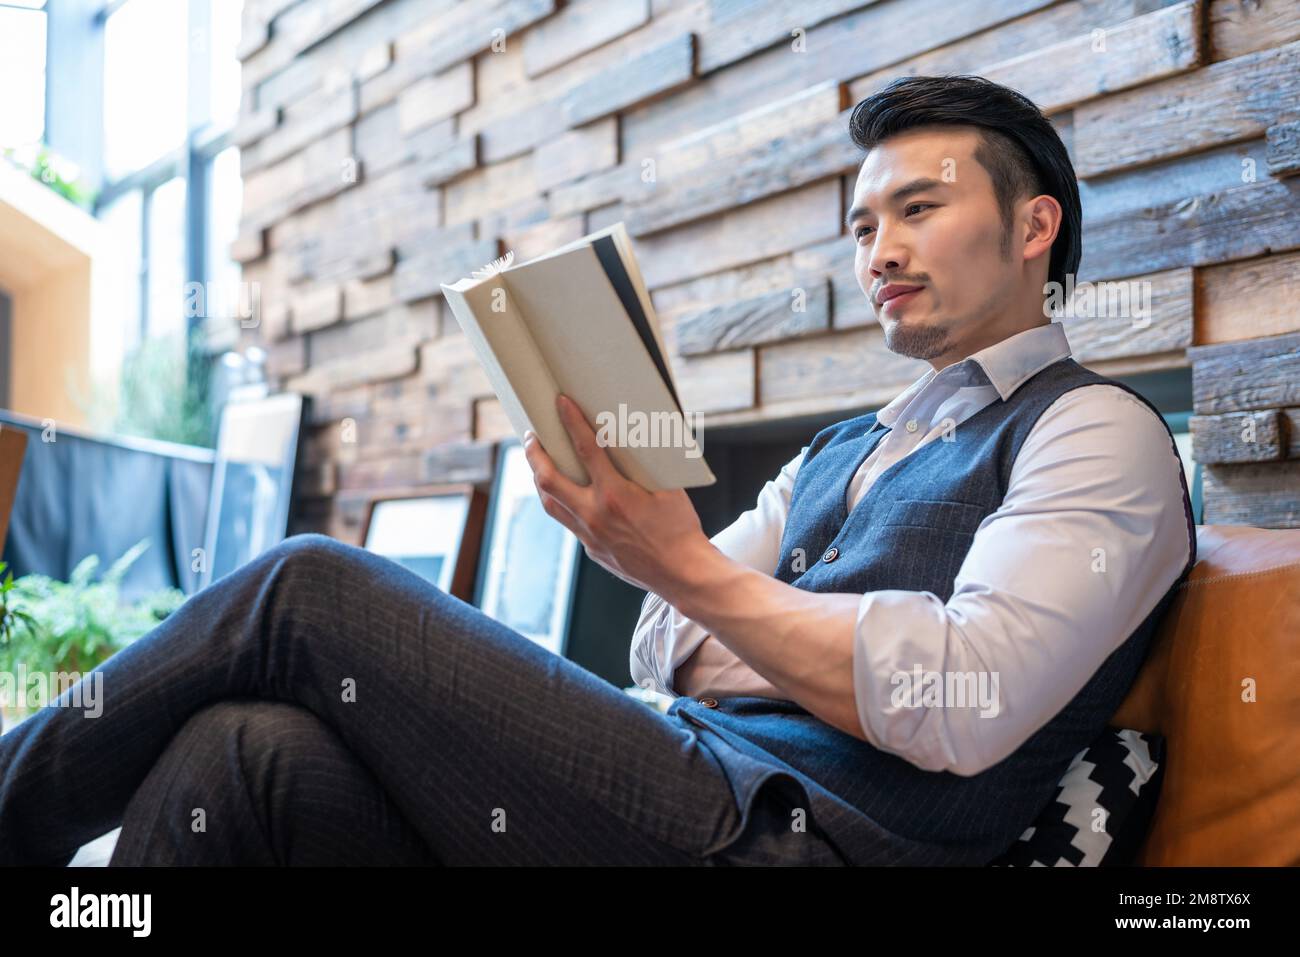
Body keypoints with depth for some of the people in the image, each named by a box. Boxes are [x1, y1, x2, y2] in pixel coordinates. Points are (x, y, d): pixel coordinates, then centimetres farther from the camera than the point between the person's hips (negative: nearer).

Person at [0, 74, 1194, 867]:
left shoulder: (1095, 430, 3)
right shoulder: (844, 450, 27)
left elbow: (962, 711, -14)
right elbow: (670, 645, 18)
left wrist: (686, 568, -12)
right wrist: (847, 662, -1)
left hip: (802, 832, -7)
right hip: (698, 791, 7)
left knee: (312, 589, -12)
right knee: (250, 751, -17)